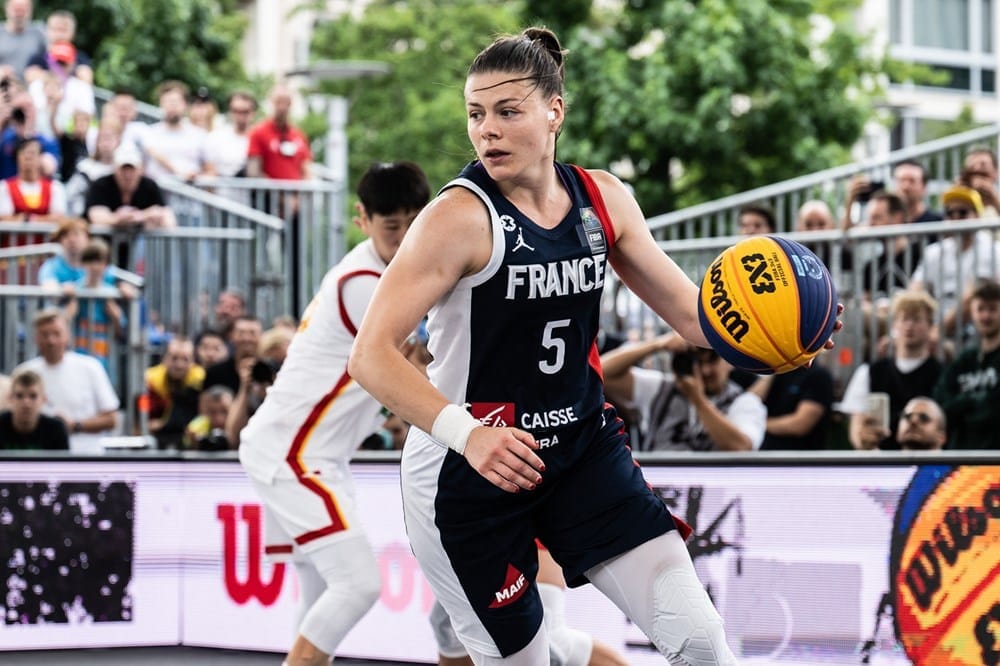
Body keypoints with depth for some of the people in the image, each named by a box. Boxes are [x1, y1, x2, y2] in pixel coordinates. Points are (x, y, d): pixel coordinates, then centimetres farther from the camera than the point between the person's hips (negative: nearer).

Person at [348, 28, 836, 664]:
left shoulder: (604, 200, 0)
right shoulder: (460, 217, -18)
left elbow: (689, 308, 6)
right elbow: (372, 356, -24)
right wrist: (465, 432, -40)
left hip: (583, 448, 5)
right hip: (467, 471, -5)